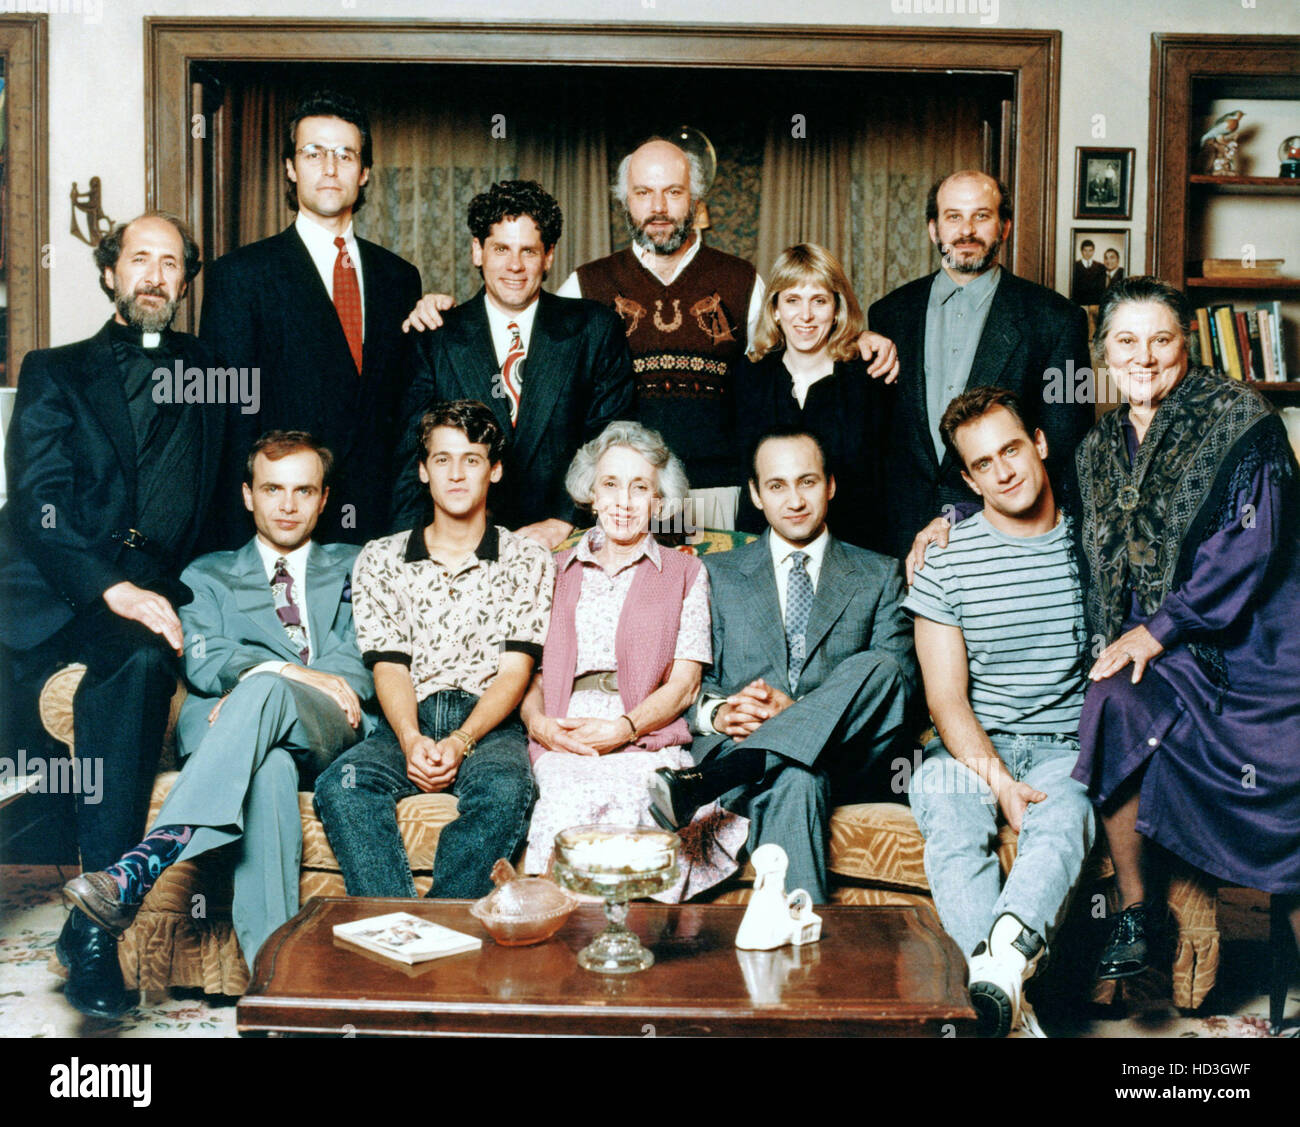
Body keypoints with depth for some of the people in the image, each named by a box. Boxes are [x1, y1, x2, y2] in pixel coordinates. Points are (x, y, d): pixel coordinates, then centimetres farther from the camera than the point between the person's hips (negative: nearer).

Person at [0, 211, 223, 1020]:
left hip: (157, 589, 2)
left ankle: (96, 921, -26)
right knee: (140, 659, -33)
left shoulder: (206, 375, 23)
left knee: (138, 665, -31)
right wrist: (111, 588, -17)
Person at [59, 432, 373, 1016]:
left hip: (332, 731, 0)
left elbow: (365, 661, 9)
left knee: (265, 691, -38)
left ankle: (143, 866, -50)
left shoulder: (354, 567, 27)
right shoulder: (209, 575, 27)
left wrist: (258, 681, -7)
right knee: (269, 772, -40)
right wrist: (292, 670, -12)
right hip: (226, 735, 1)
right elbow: (203, 665, 7)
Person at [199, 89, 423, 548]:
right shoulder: (240, 274, 1)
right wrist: (237, 546, -10)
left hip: (382, 527, 3)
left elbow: (408, 408, 14)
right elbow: (228, 419, -3)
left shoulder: (399, 278, 13)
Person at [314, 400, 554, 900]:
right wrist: (411, 739, -16)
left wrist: (461, 741, -16)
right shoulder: (380, 559, 14)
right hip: (406, 724, 2)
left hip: (488, 726, -1)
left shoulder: (527, 561, 11)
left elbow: (514, 672, 2)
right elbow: (389, 667, 5)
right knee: (340, 785, -31)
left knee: (505, 789, -36)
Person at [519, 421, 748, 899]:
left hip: (647, 740, -1)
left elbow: (684, 683, 7)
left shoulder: (685, 573, 18)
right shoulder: (557, 572, 24)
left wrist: (624, 728, -12)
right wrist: (538, 721, -7)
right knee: (572, 796, -36)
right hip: (561, 741, 1)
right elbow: (528, 667, 18)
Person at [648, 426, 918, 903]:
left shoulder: (879, 576, 17)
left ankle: (698, 785, -42)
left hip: (836, 755, 1)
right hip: (736, 746, -1)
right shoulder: (718, 574, 20)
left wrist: (794, 708, -13)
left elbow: (901, 679, 4)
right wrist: (718, 713, -13)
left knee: (880, 668, -34)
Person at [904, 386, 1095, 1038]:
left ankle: (1004, 949, -56)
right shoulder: (946, 564, 1)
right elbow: (947, 700, -2)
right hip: (971, 747, 0)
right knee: (952, 829, -33)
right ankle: (1008, 1004, -47)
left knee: (1061, 818, -34)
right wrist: (999, 781, -18)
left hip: (1068, 744, 1)